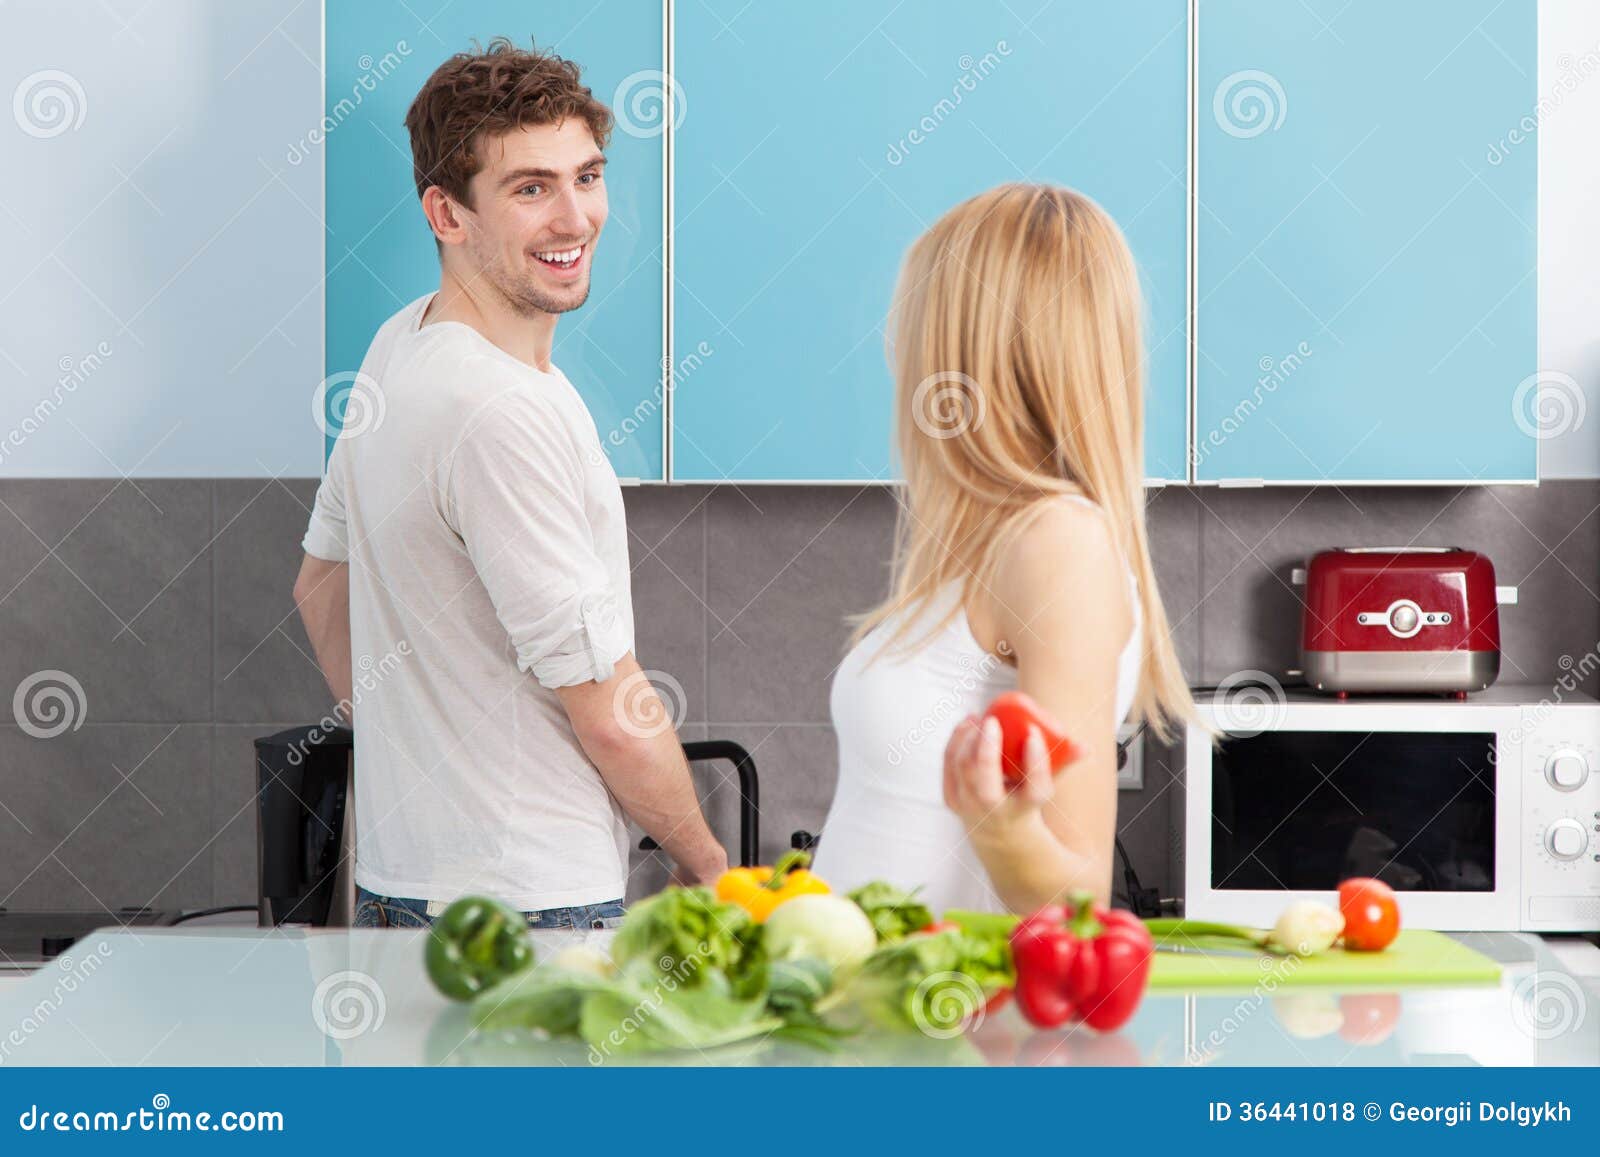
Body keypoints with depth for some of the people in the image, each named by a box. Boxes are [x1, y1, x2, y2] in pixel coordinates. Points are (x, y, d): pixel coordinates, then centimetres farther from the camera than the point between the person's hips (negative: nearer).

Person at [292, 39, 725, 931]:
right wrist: (707, 863, -3)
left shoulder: (399, 347, 8)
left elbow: (322, 586, 21)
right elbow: (611, 714, -18)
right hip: (529, 903, -10)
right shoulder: (507, 413, -22)